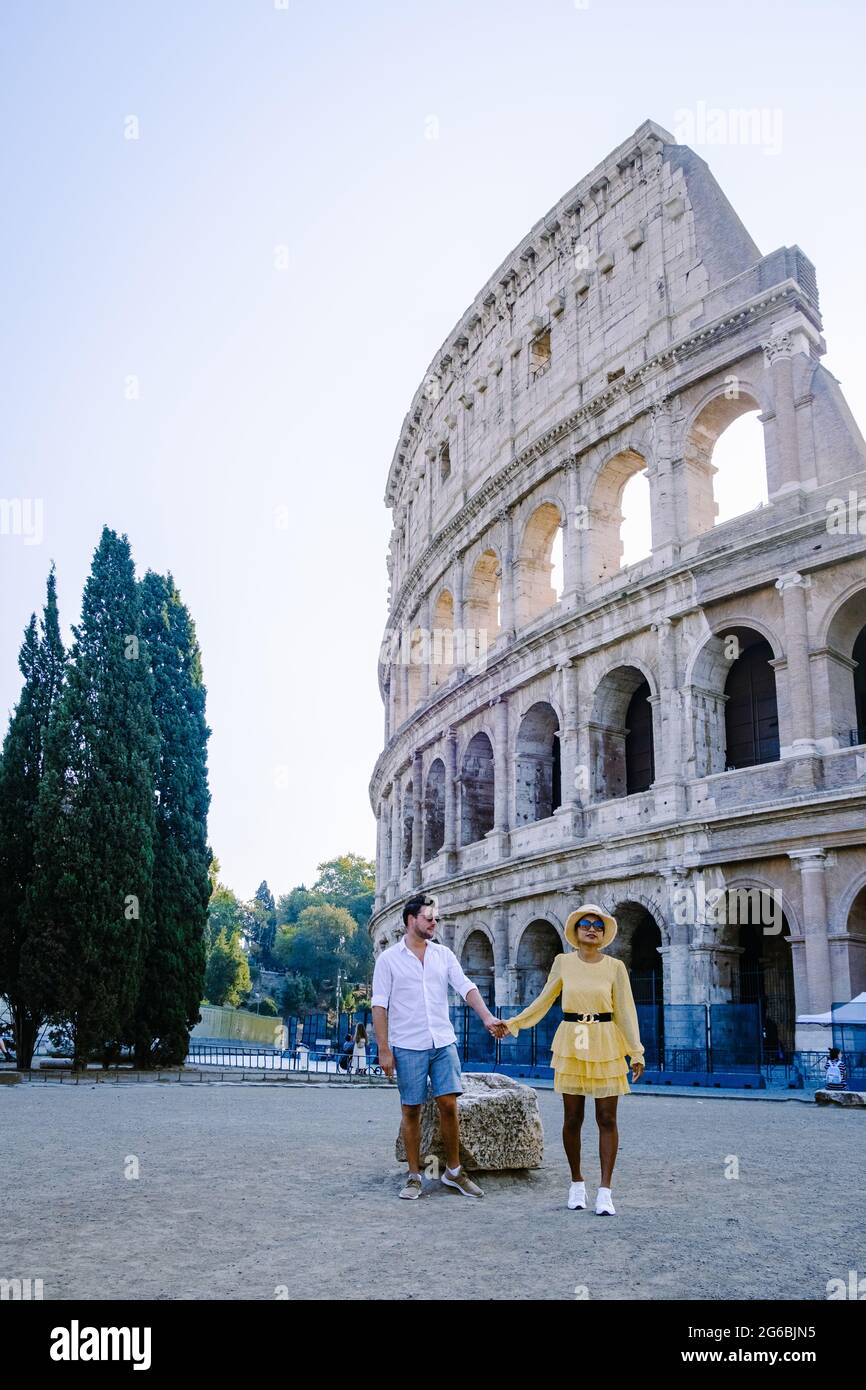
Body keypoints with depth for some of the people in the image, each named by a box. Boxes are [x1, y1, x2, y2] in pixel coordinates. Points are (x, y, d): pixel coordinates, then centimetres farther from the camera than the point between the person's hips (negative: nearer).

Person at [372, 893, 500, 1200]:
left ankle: (454, 1171, 16)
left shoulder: (444, 954, 8)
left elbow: (466, 987, -1)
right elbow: (380, 1005, -3)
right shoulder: (389, 959, -1)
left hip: (443, 1042, 3)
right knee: (411, 1110, 4)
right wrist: (383, 1049, -9)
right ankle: (414, 1177, 16)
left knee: (449, 1105, 0)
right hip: (408, 1046, -3)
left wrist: (487, 1016, -17)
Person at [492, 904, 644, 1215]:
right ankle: (576, 1183, 22)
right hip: (571, 1045, 1)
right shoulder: (563, 962, 3)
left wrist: (636, 1052, -2)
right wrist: (512, 1023, 6)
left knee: (607, 1119, -1)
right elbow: (544, 1000, 10)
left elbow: (625, 1011, 2)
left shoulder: (615, 967, 1)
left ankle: (605, 1192, 7)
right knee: (572, 1118, 5)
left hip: (606, 1045, -1)